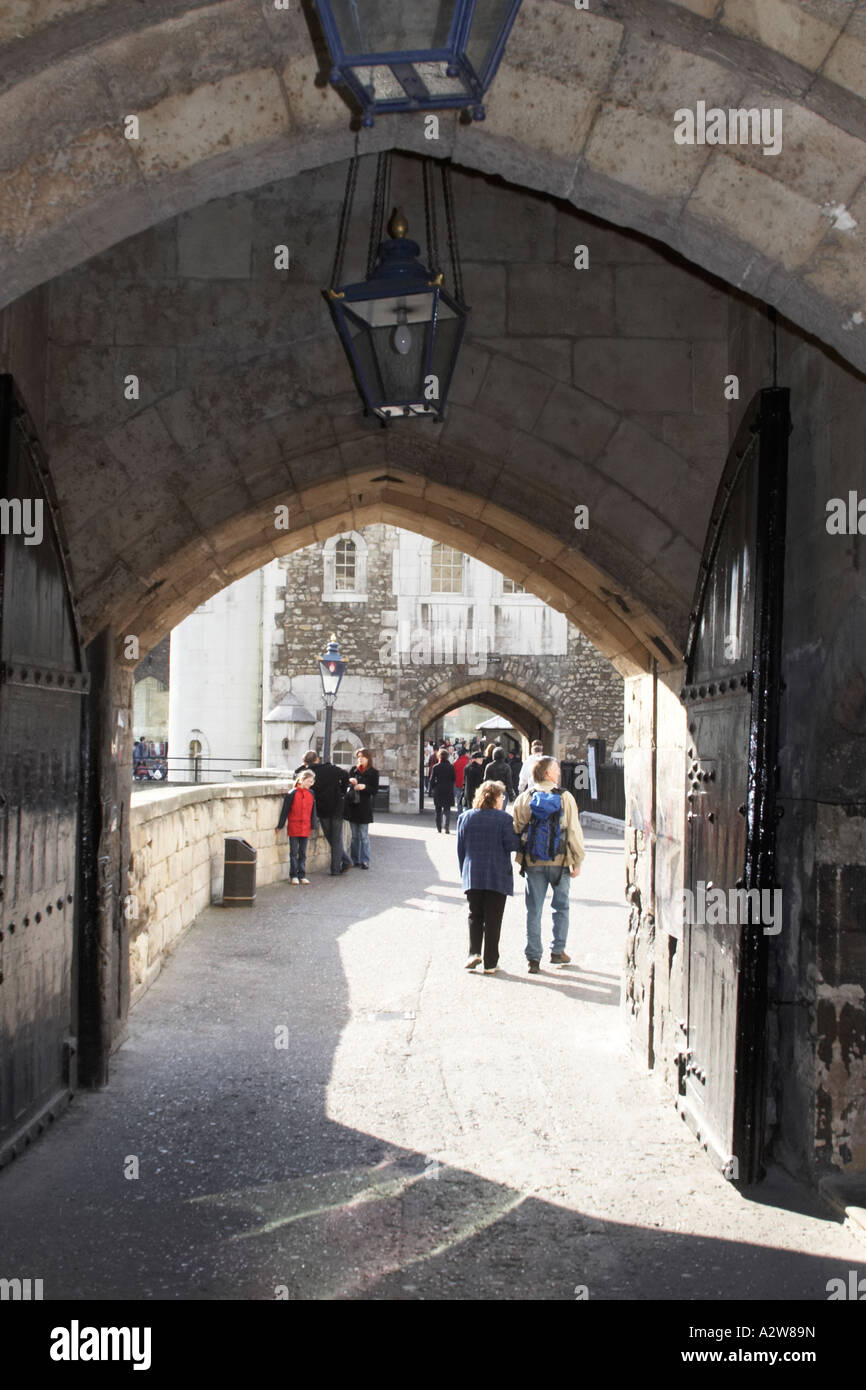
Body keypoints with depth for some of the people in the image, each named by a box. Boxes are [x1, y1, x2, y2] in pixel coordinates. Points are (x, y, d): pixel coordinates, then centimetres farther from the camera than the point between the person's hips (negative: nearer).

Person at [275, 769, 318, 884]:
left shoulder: (311, 794, 6)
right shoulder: (292, 793, -9)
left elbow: (313, 811, 13)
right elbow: (285, 810, -6)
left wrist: (314, 825, 11)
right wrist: (280, 826, -4)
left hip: (305, 829, 4)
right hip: (293, 828, -4)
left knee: (303, 853, 10)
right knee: (294, 852, 2)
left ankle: (302, 875, 15)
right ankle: (293, 876, 9)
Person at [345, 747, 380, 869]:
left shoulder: (373, 773, -1)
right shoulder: (354, 770, 10)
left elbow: (375, 791, -4)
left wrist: (364, 787, -20)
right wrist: (351, 782, -8)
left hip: (364, 807, -4)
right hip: (352, 805, 4)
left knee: (364, 836, -4)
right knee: (354, 836, 9)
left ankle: (365, 861, 0)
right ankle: (355, 860, 14)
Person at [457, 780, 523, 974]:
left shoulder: (465, 817, 5)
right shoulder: (504, 819, -9)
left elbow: (460, 848, 9)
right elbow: (512, 844, -11)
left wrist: (463, 872, 17)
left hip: (472, 876, 3)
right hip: (497, 877, -3)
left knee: (475, 916, 16)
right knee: (493, 920, 4)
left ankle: (474, 953, -2)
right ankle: (490, 963, 6)